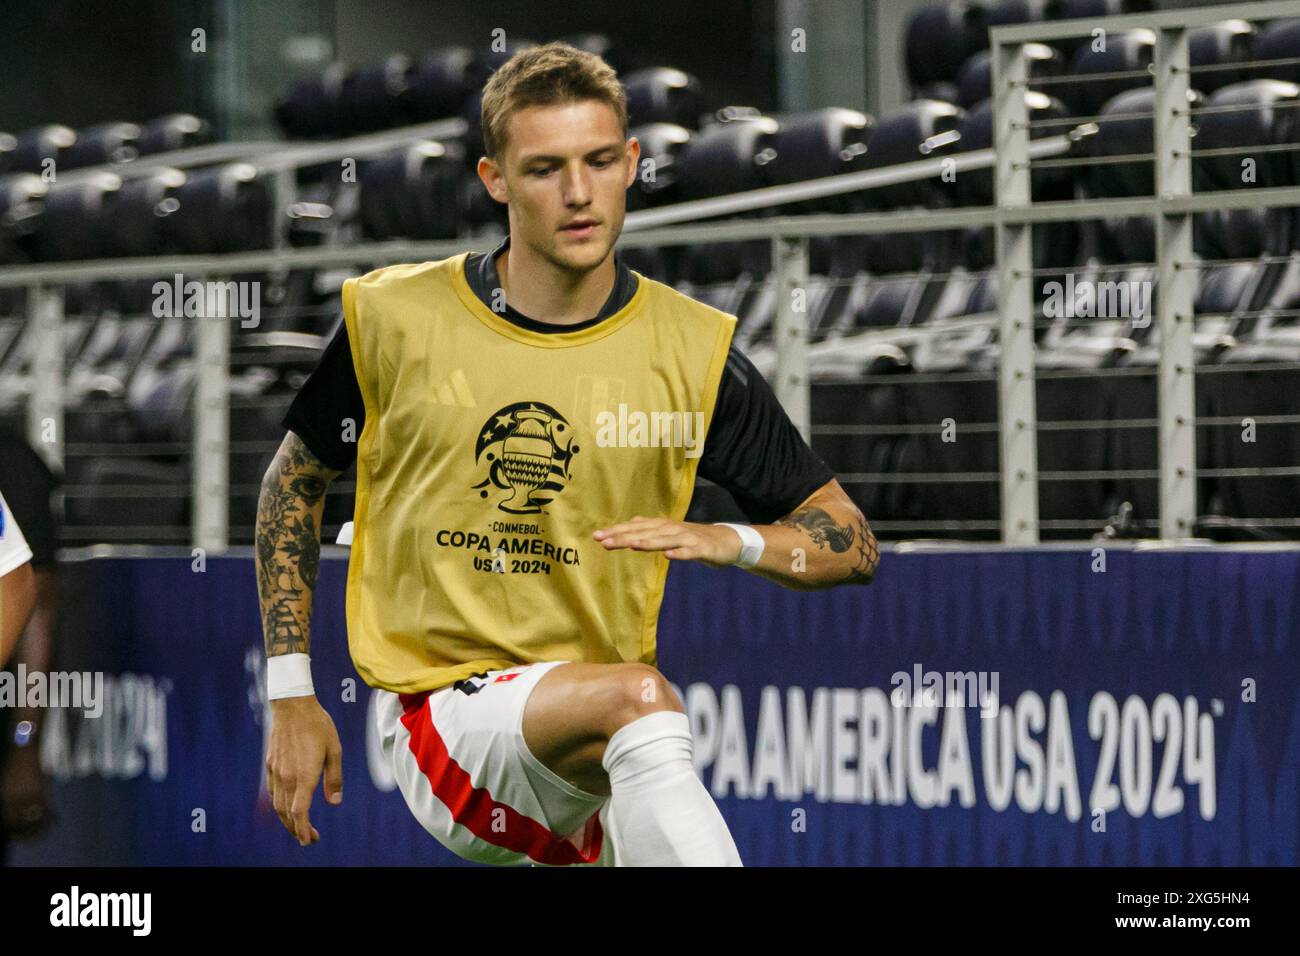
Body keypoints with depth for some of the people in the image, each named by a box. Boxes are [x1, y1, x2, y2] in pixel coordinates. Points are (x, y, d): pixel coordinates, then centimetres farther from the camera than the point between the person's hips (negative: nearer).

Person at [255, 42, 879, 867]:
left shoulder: (693, 351, 1)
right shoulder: (394, 319, -1)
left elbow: (852, 542, 6)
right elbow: (296, 483, 15)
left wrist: (732, 542, -15)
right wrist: (291, 697, 9)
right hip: (444, 717, -4)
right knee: (638, 698, -32)